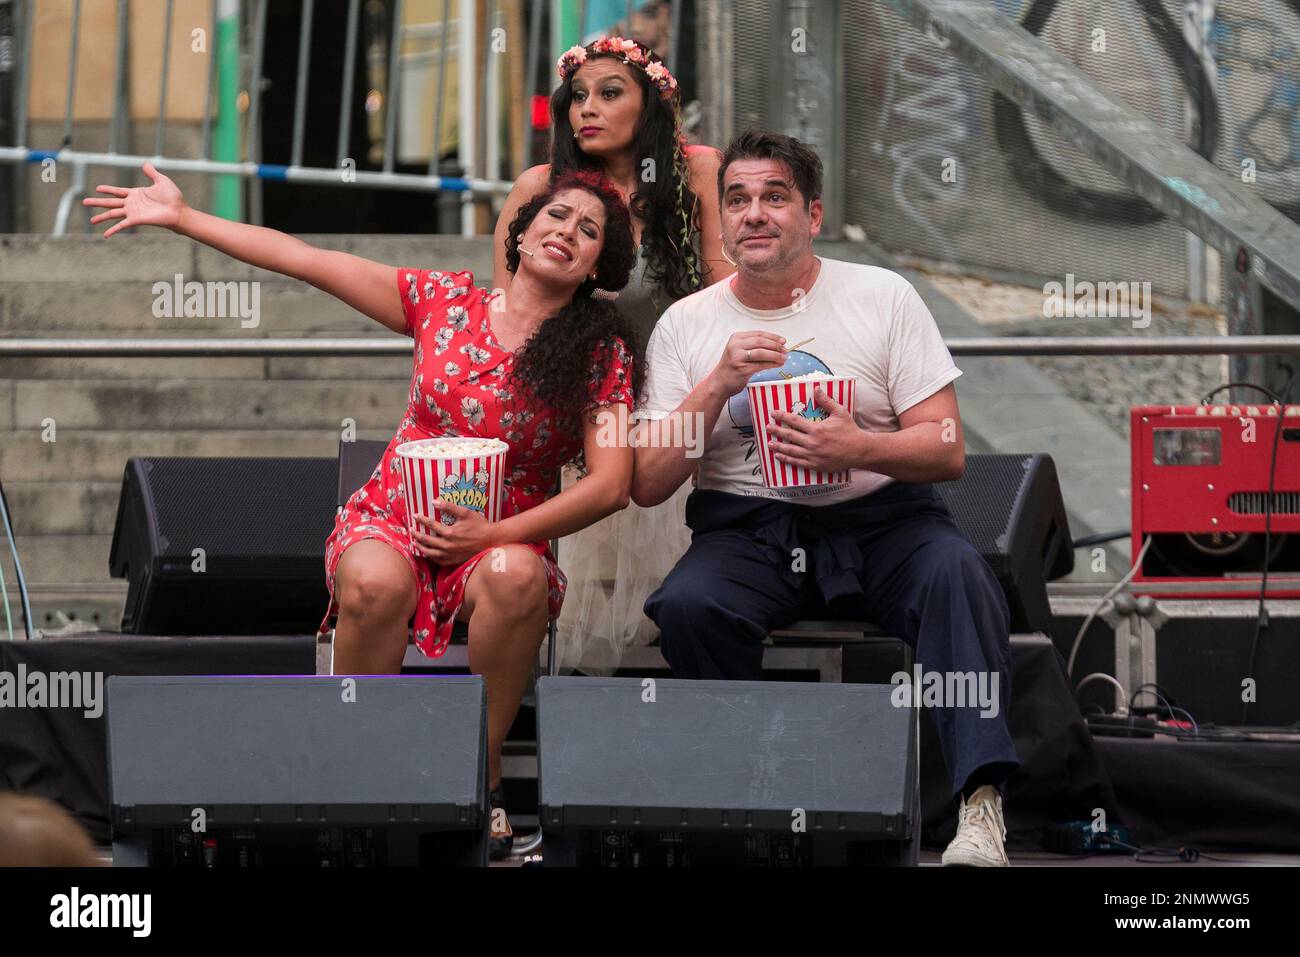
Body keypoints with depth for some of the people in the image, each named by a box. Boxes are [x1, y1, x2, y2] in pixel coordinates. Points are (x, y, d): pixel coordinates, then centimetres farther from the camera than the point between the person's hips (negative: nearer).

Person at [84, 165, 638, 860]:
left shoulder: (601, 352, 2)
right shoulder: (444, 301, 6)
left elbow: (610, 484, -6)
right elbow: (306, 261, 7)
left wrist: (493, 535, -16)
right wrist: (180, 217, 6)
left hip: (506, 538, -1)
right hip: (392, 520, 1)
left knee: (516, 576, -37)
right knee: (374, 583, -35)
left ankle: (481, 769, -20)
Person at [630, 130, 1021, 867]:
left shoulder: (883, 296, 5)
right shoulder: (686, 325, 8)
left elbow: (947, 449, 0)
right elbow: (646, 485, 2)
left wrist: (860, 449, -20)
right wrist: (719, 386, -11)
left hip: (880, 521, -1)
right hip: (747, 533, 1)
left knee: (957, 573, -33)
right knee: (687, 605, -32)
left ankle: (981, 804, -41)